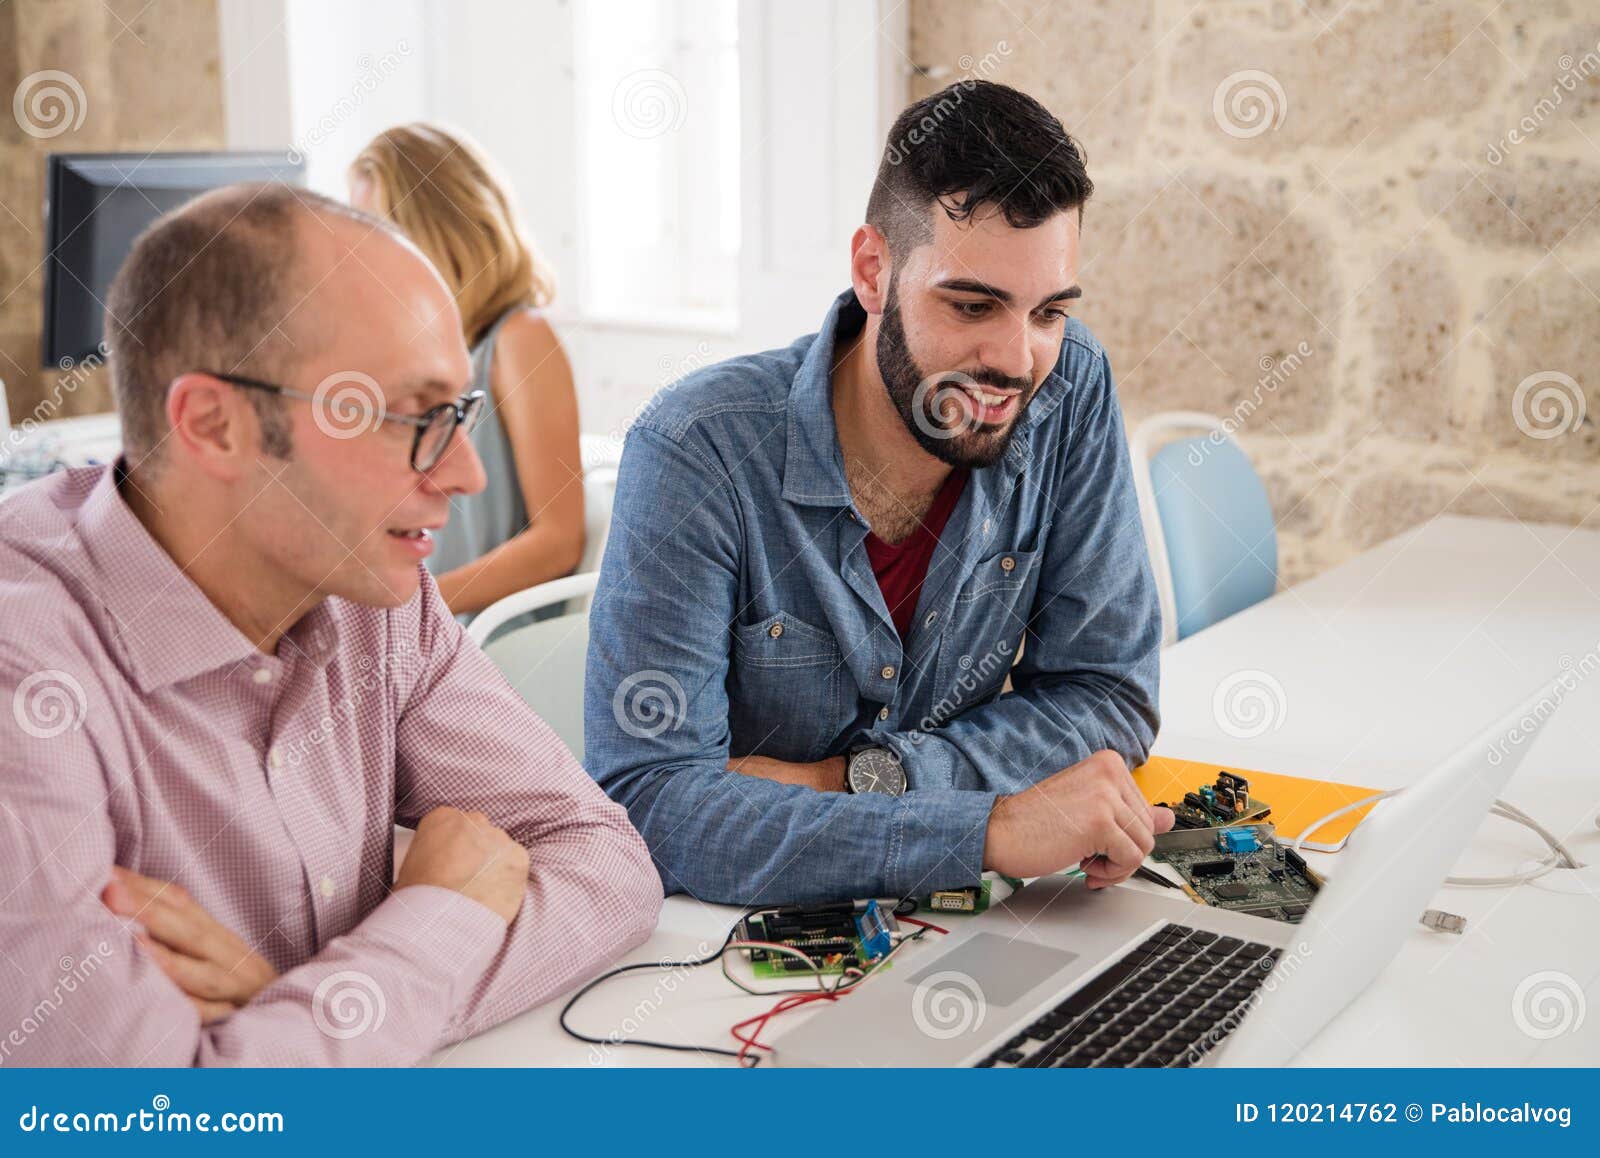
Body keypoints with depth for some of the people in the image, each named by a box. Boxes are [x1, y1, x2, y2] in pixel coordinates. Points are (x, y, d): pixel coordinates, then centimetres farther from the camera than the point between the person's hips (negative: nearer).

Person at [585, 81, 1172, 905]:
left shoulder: (1070, 391, -8)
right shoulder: (698, 451, -20)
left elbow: (1109, 693, -3)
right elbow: (647, 802, -26)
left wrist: (858, 777, -18)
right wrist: (991, 830, -33)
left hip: (934, 927, 3)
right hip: (719, 931, -3)